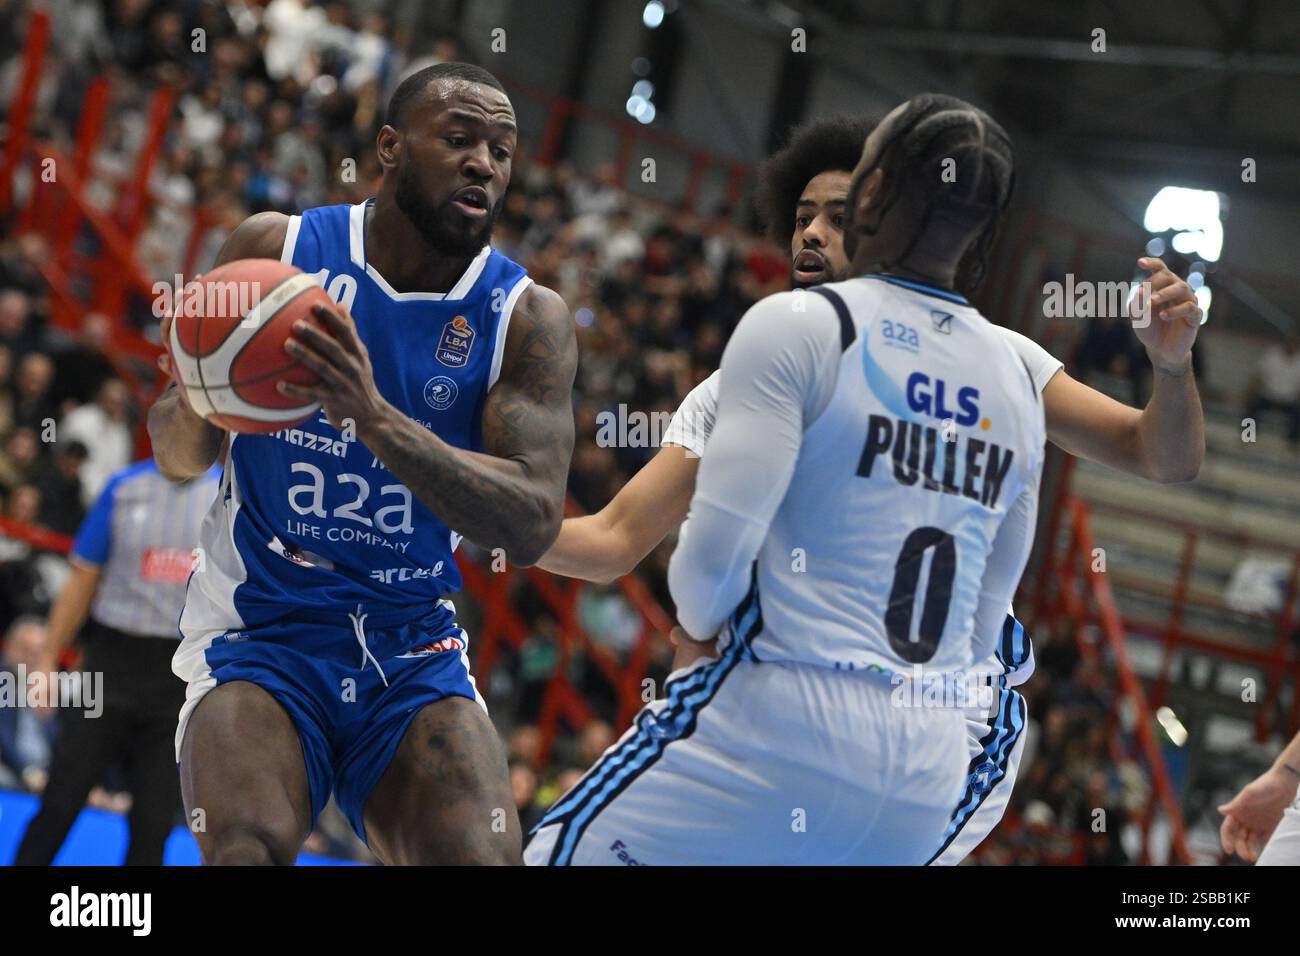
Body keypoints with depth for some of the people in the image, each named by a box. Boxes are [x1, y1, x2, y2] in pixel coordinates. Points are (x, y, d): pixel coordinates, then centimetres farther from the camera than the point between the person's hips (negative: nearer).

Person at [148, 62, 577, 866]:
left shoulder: (528, 316, -4)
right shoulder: (275, 249, -3)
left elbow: (533, 526, -17)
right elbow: (178, 459, 4)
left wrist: (375, 417, -30)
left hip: (413, 649, 2)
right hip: (261, 629, -1)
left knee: (483, 858, -18)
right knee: (247, 851, -27)